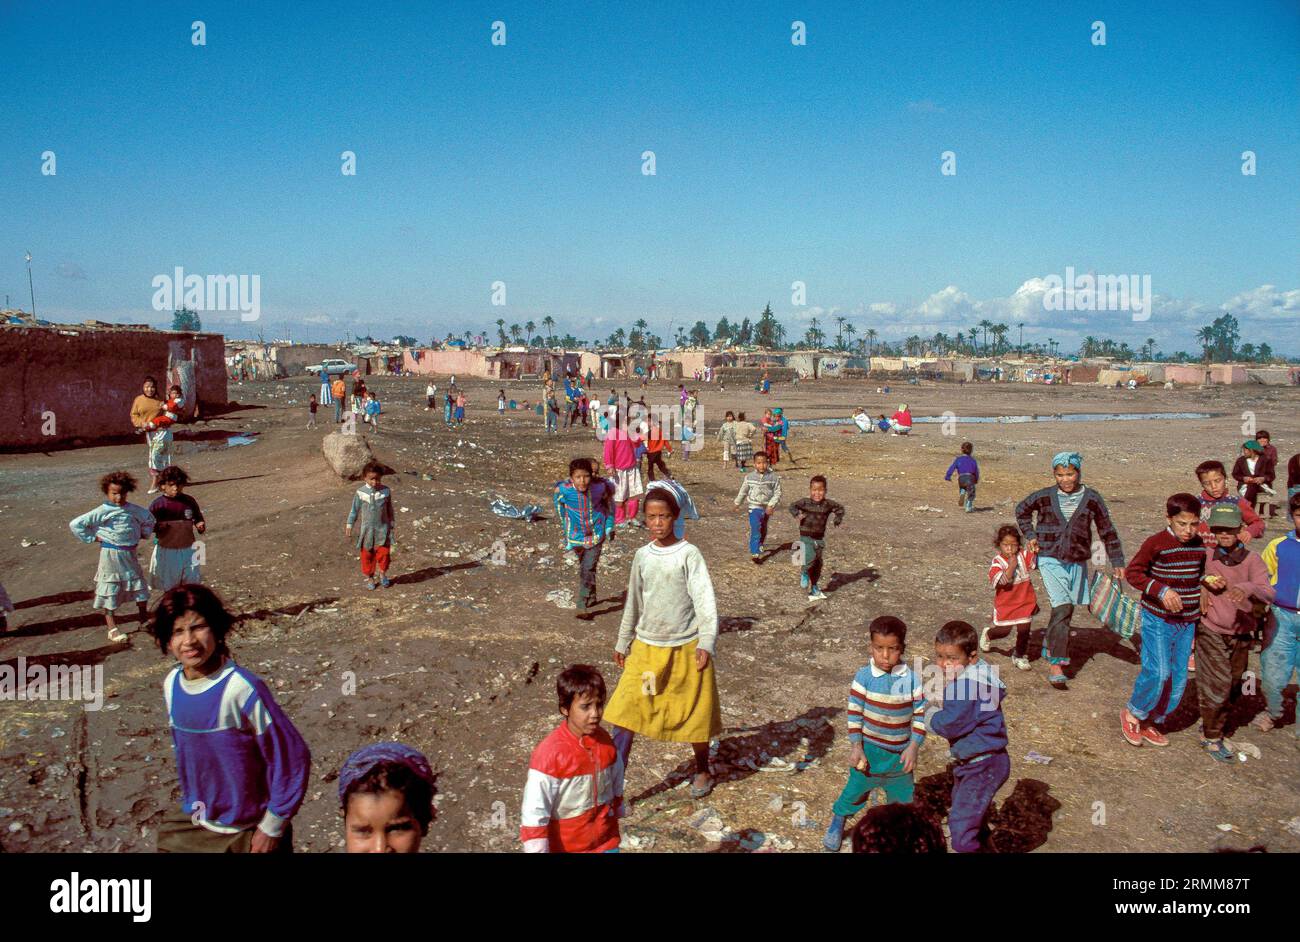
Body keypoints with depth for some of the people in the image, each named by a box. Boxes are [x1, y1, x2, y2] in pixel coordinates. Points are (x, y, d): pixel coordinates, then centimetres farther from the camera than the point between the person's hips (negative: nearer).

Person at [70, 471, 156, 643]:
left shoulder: (134, 510, 1)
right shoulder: (102, 512, -13)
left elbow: (148, 518, 21)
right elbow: (75, 525, -13)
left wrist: (145, 533, 10)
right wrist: (92, 538, -10)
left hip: (130, 554, 5)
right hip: (111, 554, -5)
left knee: (139, 587, 13)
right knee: (111, 591, 3)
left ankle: (144, 619, 32)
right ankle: (112, 628, 11)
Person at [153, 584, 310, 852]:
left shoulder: (242, 688, -25)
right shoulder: (172, 685, -6)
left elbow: (293, 759, -20)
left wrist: (272, 828, -13)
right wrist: (190, 801, 16)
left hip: (248, 833, -5)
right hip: (190, 824, 5)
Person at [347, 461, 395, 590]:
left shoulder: (386, 491, -4)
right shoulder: (360, 492, -6)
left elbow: (390, 510, 7)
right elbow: (354, 510, 4)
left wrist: (391, 525, 12)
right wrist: (350, 525, 5)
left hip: (383, 528, 0)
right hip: (367, 529, 0)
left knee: (384, 552, -4)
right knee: (367, 554, 6)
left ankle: (383, 574, 21)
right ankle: (369, 577, 23)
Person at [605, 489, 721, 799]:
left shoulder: (689, 554, -10)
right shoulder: (642, 556, 4)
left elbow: (705, 599, -16)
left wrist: (706, 643, -27)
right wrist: (623, 642, 21)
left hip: (685, 648, -3)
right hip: (646, 648, 4)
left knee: (694, 715, 11)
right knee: (624, 712, -5)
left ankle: (702, 771, 36)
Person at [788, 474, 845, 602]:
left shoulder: (828, 504, -2)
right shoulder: (805, 502, -10)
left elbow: (840, 507, 10)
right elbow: (792, 506, -18)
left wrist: (838, 518, -7)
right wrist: (797, 514, -37)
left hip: (820, 539, 4)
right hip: (806, 538, -4)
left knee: (818, 564, 13)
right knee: (810, 558, -25)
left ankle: (813, 588, 33)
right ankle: (804, 572, 9)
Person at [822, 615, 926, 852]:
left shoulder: (911, 678, -10)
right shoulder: (864, 676, -14)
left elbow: (920, 714, -4)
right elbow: (854, 713, -10)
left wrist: (913, 747, -9)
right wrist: (855, 747, -12)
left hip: (900, 752, 2)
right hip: (869, 750, -2)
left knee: (902, 796, 17)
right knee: (855, 789, 9)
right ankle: (837, 825, 32)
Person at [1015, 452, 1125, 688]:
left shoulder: (1091, 499, -2)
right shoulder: (1045, 497, -4)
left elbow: (1107, 531, 6)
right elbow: (1022, 510, 16)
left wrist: (1117, 562, 7)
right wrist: (1030, 536, 6)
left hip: (1077, 562, 3)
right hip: (1050, 560, -3)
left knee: (1066, 610, 10)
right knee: (1062, 608, -14)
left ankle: (1050, 645, 33)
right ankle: (1055, 663, -12)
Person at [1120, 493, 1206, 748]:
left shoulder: (1200, 546, 4)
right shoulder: (1156, 543, -14)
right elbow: (1133, 572, -12)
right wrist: (1161, 591, -23)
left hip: (1188, 621, 6)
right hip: (1158, 619, -6)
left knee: (1178, 676, 9)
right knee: (1158, 672, -12)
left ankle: (1153, 722, 24)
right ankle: (1133, 713, 11)